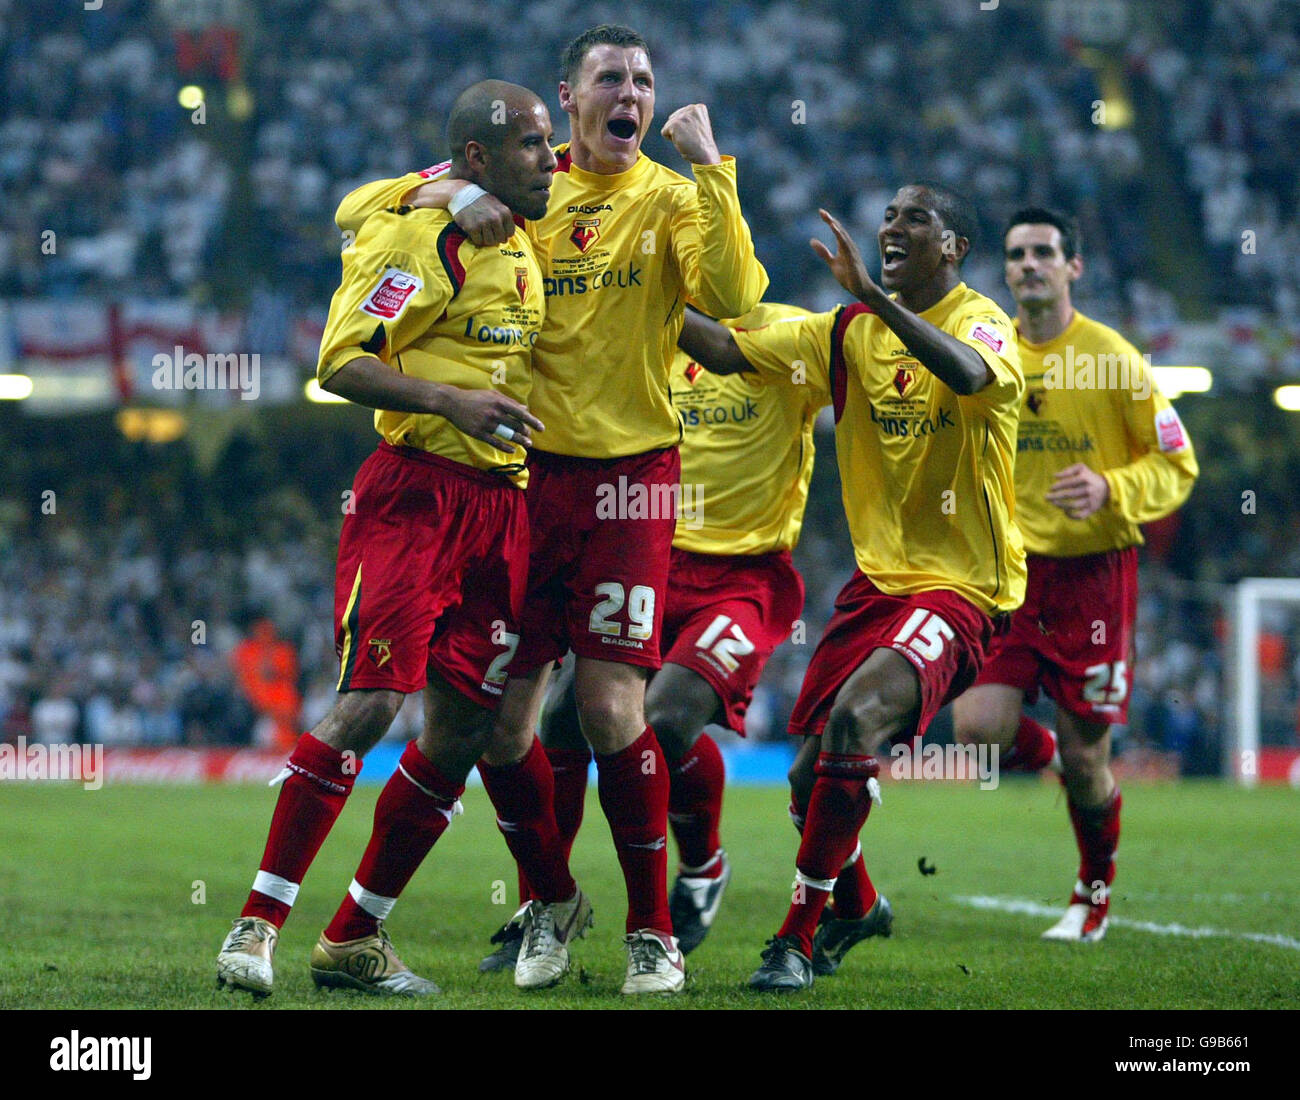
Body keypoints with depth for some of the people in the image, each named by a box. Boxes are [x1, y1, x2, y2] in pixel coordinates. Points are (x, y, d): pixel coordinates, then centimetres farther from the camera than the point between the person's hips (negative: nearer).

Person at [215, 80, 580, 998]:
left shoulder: (524, 250, 18)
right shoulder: (420, 238, -7)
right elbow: (342, 363, -14)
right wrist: (452, 401, -26)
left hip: (504, 502, 8)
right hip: (417, 491, -8)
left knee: (463, 729, 5)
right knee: (368, 704, -17)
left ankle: (355, 939, 14)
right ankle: (258, 926, -11)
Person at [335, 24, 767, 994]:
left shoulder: (673, 199, 3)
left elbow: (730, 297, -16)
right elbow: (358, 211, 5)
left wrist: (711, 166, -17)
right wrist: (451, 193, -13)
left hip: (629, 475, -2)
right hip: (522, 471, 2)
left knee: (612, 708, -11)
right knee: (505, 715, 2)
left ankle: (655, 931, 1)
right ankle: (546, 904, 24)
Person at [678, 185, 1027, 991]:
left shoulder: (982, 320, -11)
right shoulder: (850, 331, 9)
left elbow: (971, 374, -35)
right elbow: (728, 352, 5)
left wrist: (871, 293, -43)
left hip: (961, 585, -7)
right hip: (878, 578, 7)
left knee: (855, 718, -28)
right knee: (812, 768, 8)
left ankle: (797, 938, -19)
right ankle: (858, 905, 39)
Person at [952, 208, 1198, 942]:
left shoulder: (1113, 359, -7)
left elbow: (1178, 465, -4)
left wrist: (1110, 490, -20)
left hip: (1094, 574, -3)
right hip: (1013, 570, 3)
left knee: (1085, 763, 0)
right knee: (980, 728, -15)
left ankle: (1096, 890, 27)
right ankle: (1048, 756, 21)